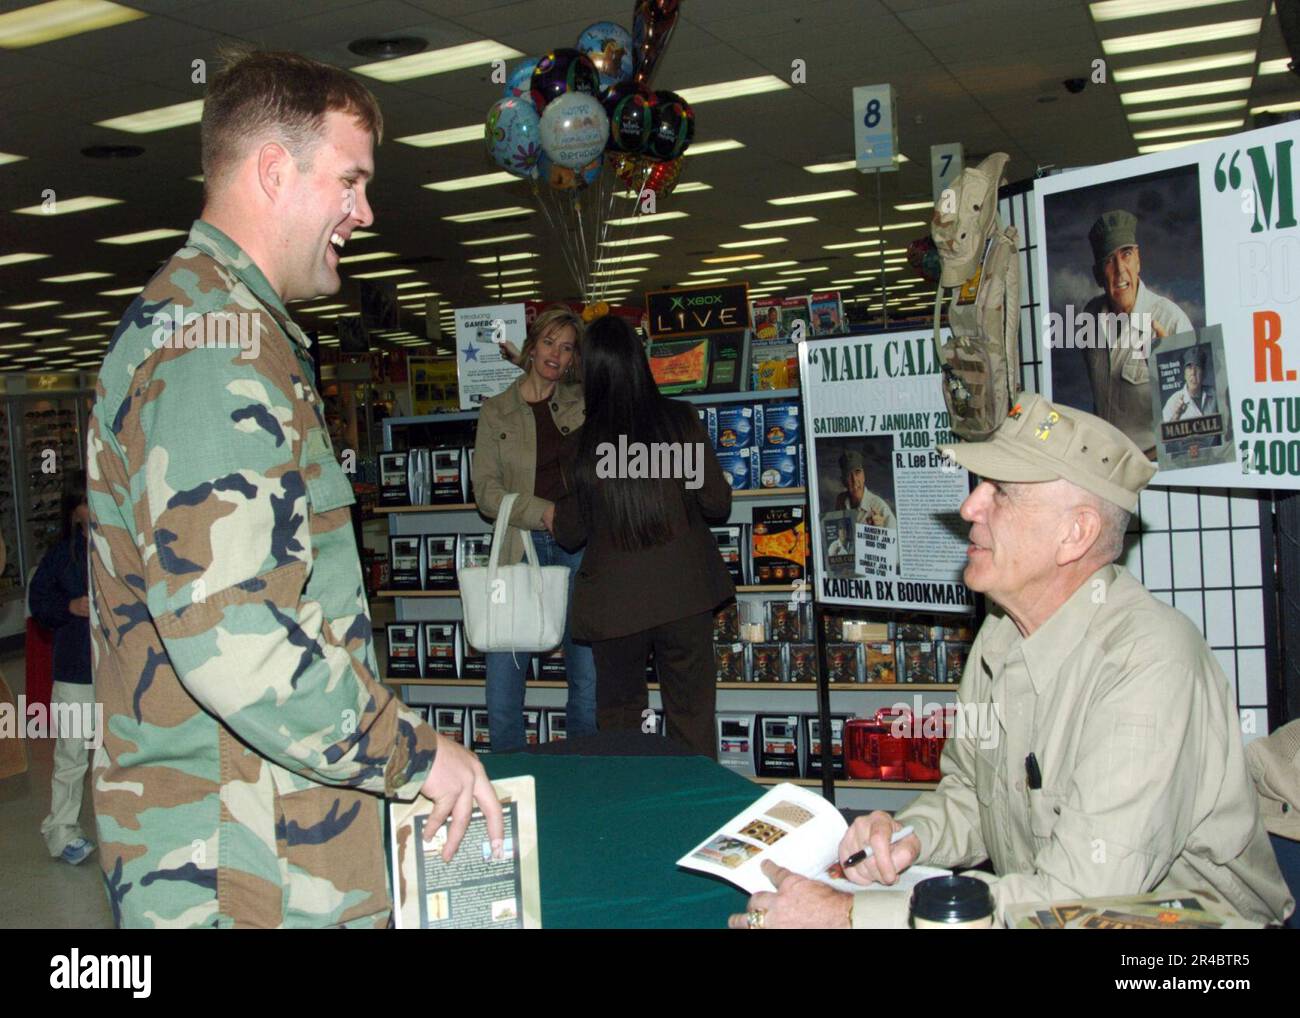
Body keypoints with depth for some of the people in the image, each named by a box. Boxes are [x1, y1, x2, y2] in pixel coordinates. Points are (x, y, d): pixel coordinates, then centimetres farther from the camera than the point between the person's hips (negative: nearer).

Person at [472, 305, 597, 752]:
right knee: (504, 676, -5)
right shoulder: (496, 411, 9)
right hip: (523, 547, -1)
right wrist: (546, 513, -11)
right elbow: (486, 490, 1)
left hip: (580, 547, 1)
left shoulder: (583, 403, 11)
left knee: (588, 676, 1)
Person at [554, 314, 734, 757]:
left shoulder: (581, 441, -9)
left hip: (614, 599, 0)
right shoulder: (680, 421, -8)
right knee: (691, 715, 12)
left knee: (618, 713, 17)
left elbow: (569, 533, 0)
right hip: (686, 592, 1)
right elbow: (717, 503, -3)